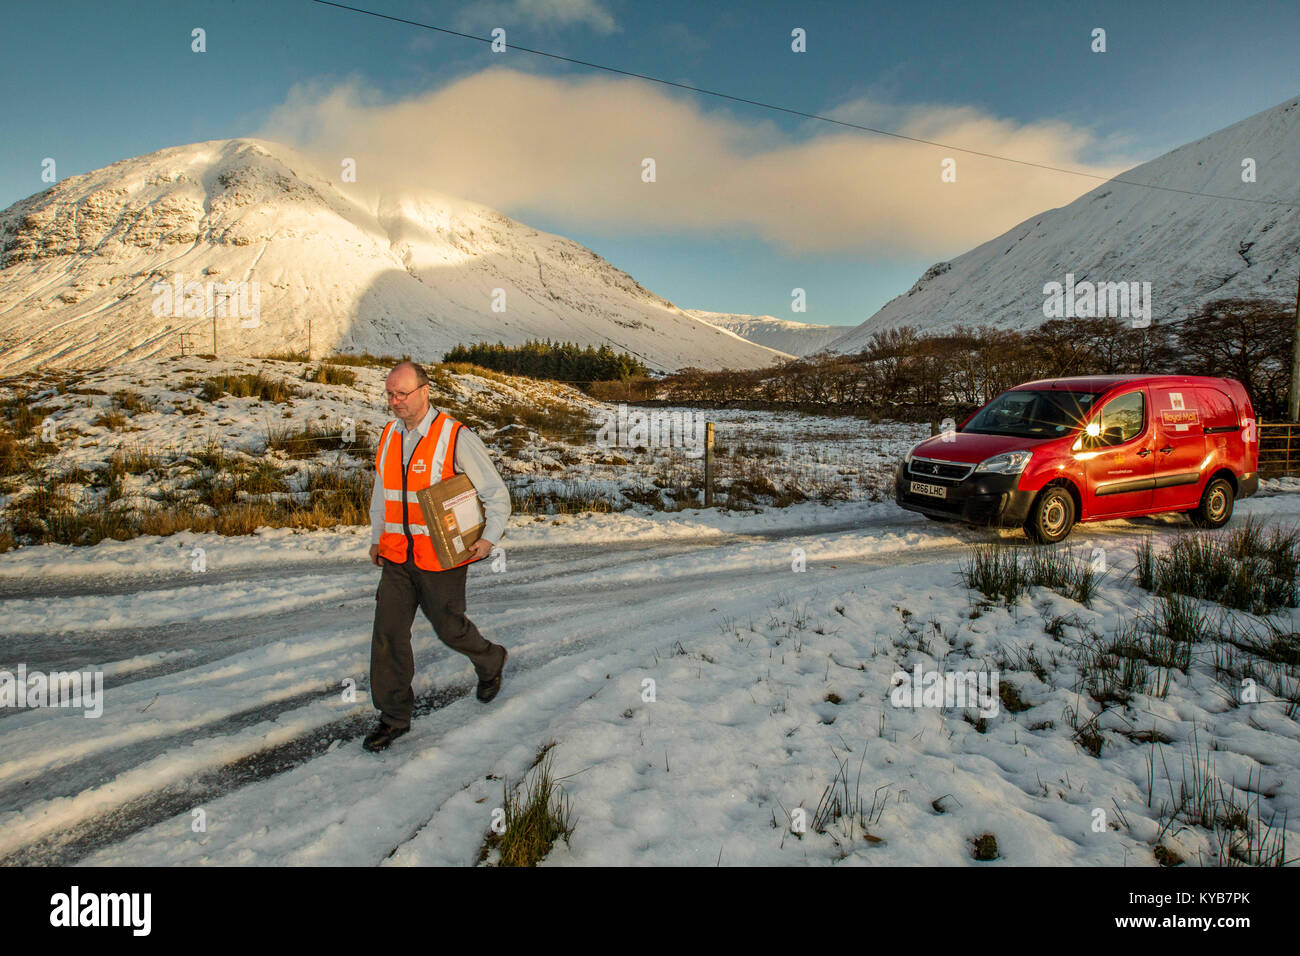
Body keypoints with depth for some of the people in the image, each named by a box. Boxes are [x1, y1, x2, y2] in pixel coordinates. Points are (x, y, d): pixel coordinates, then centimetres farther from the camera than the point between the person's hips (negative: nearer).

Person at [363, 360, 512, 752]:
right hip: (397, 557, 5)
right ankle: (394, 716, 20)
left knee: (448, 627, 9)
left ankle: (490, 661, 41)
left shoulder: (456, 437, -14)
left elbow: (495, 492, -9)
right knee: (388, 632, 4)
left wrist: (489, 537, -19)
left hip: (443, 557, -5)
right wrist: (377, 538, 15)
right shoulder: (389, 436, 5)